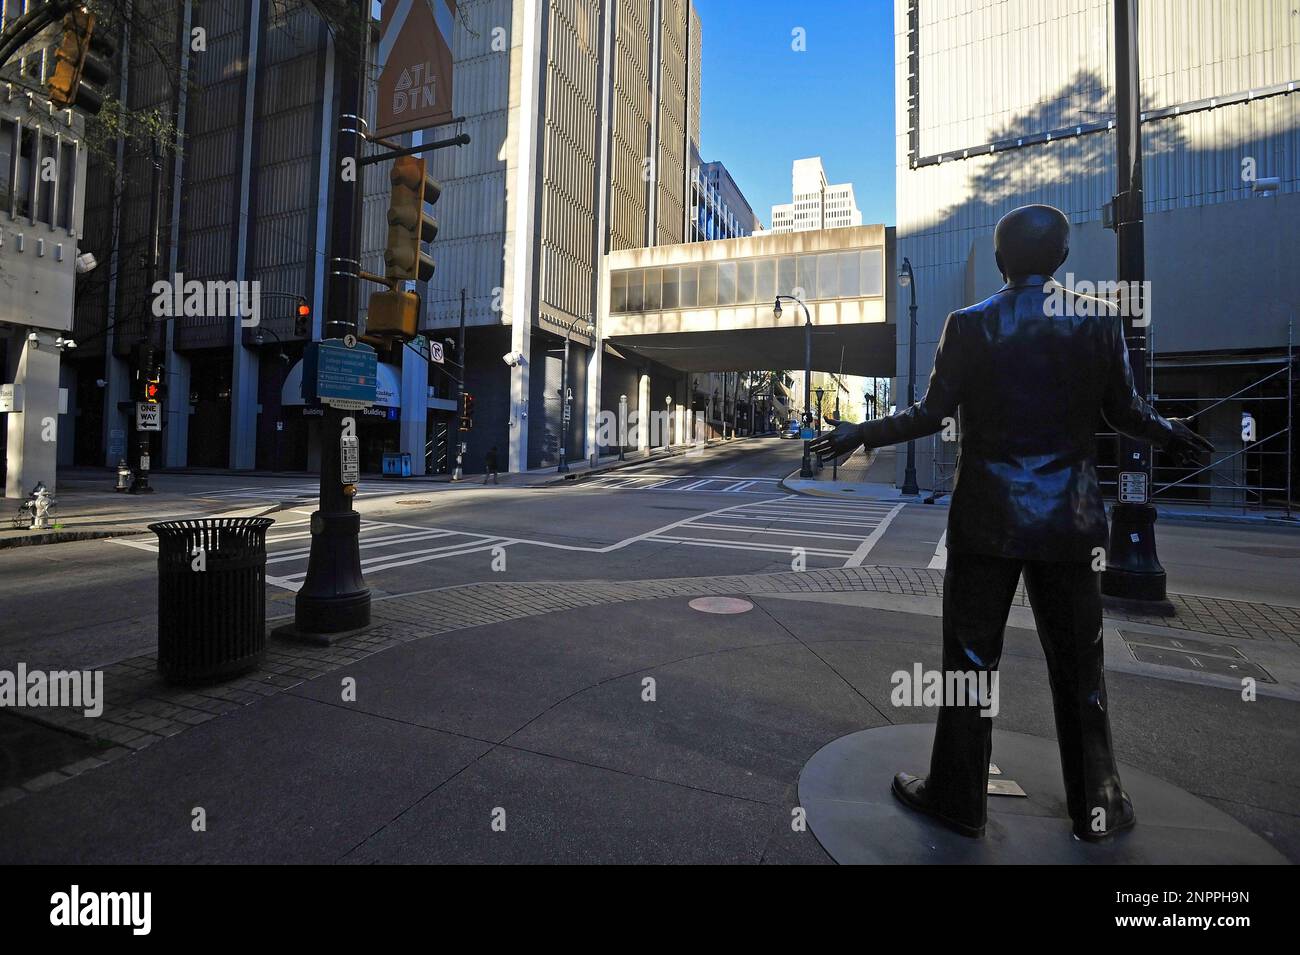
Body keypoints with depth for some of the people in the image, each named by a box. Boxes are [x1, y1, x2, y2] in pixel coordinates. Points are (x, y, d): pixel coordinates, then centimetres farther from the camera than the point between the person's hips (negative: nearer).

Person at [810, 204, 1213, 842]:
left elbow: (932, 414, -9)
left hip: (986, 521, -2)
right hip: (1070, 524, 3)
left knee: (971, 657, 8)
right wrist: (1169, 434, 28)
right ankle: (1097, 807, 32)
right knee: (1078, 666, 16)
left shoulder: (969, 324, -6)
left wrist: (860, 434, 4)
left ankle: (958, 797, 22)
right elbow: (1126, 412, 6)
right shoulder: (1099, 321, 1)